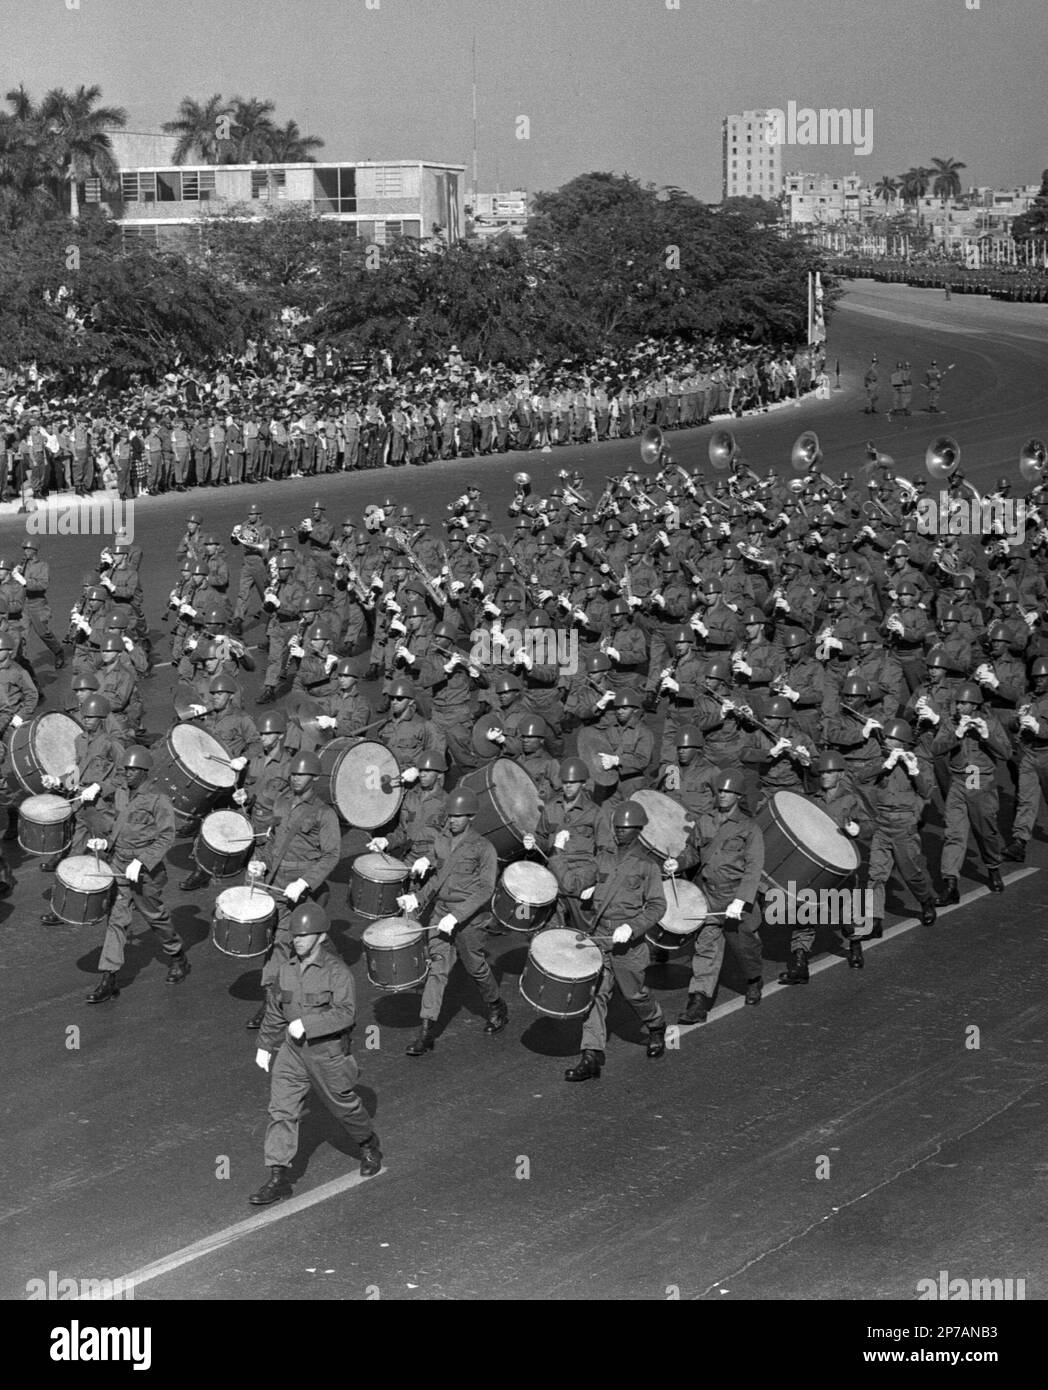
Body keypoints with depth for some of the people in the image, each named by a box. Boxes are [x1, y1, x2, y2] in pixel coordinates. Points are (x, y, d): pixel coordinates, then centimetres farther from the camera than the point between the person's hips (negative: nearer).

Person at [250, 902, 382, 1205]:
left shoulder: (337, 971, -17)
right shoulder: (288, 969, 3)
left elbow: (345, 1013, -26)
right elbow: (274, 1009, 15)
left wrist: (306, 1024, -31)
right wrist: (264, 1045, 17)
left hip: (327, 1052, -5)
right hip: (292, 1051, 5)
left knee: (345, 1106, 14)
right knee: (281, 1110, -4)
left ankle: (369, 1147, 43)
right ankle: (277, 1180, -2)